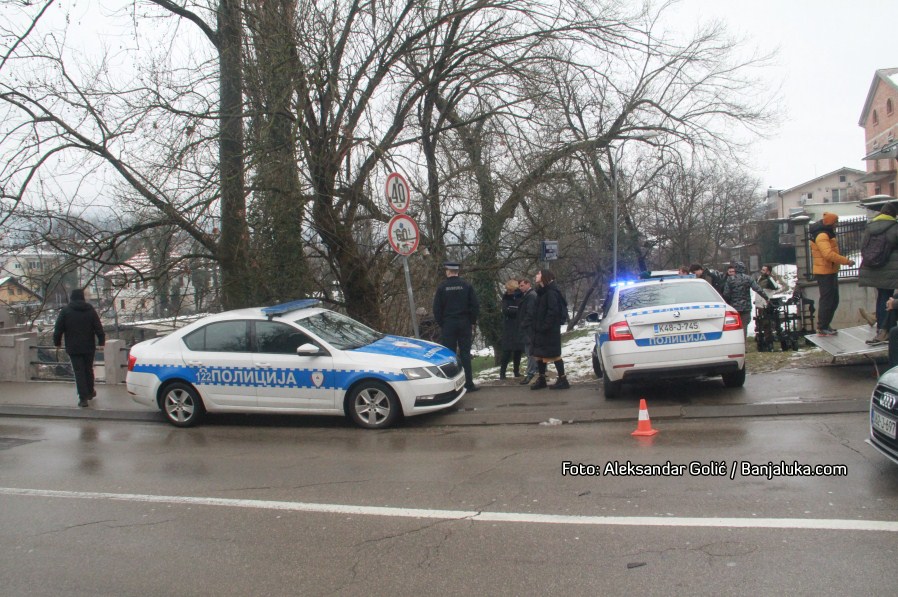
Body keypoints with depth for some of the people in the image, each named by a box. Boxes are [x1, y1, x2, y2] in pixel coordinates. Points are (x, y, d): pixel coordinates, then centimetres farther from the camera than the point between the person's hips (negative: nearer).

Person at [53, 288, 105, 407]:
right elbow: (98, 328, -1)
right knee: (88, 370, 18)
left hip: (73, 348, -2)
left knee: (79, 372, -1)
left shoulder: (65, 311, -4)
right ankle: (90, 392, 31)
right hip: (89, 347, 2)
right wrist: (101, 341, 5)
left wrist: (57, 342, 9)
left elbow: (58, 329, -3)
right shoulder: (90, 310, 1)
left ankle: (83, 398, -6)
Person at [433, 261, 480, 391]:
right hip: (464, 323, 1)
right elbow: (475, 306, -2)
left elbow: (436, 308, -3)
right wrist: (472, 322, 7)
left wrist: (441, 323, 7)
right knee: (465, 354, 5)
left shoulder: (442, 287, -4)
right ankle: (469, 384, 5)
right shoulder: (466, 286, -1)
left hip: (448, 324, -1)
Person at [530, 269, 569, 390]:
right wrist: (537, 326, 10)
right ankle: (541, 379, 20)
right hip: (541, 330, 9)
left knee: (554, 354, -4)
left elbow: (553, 311, -22)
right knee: (540, 354, 12)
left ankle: (563, 380, 1)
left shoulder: (551, 292, -14)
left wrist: (545, 326, -23)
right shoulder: (541, 292, 14)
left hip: (550, 330, -9)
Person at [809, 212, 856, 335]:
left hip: (830, 272, 11)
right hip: (825, 273, -11)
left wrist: (844, 260, 9)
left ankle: (825, 325, 22)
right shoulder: (822, 236, -18)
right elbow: (828, 254, -29)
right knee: (826, 300, -7)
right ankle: (822, 328, -2)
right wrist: (846, 261, -25)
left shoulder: (826, 235, 18)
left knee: (833, 300, 15)